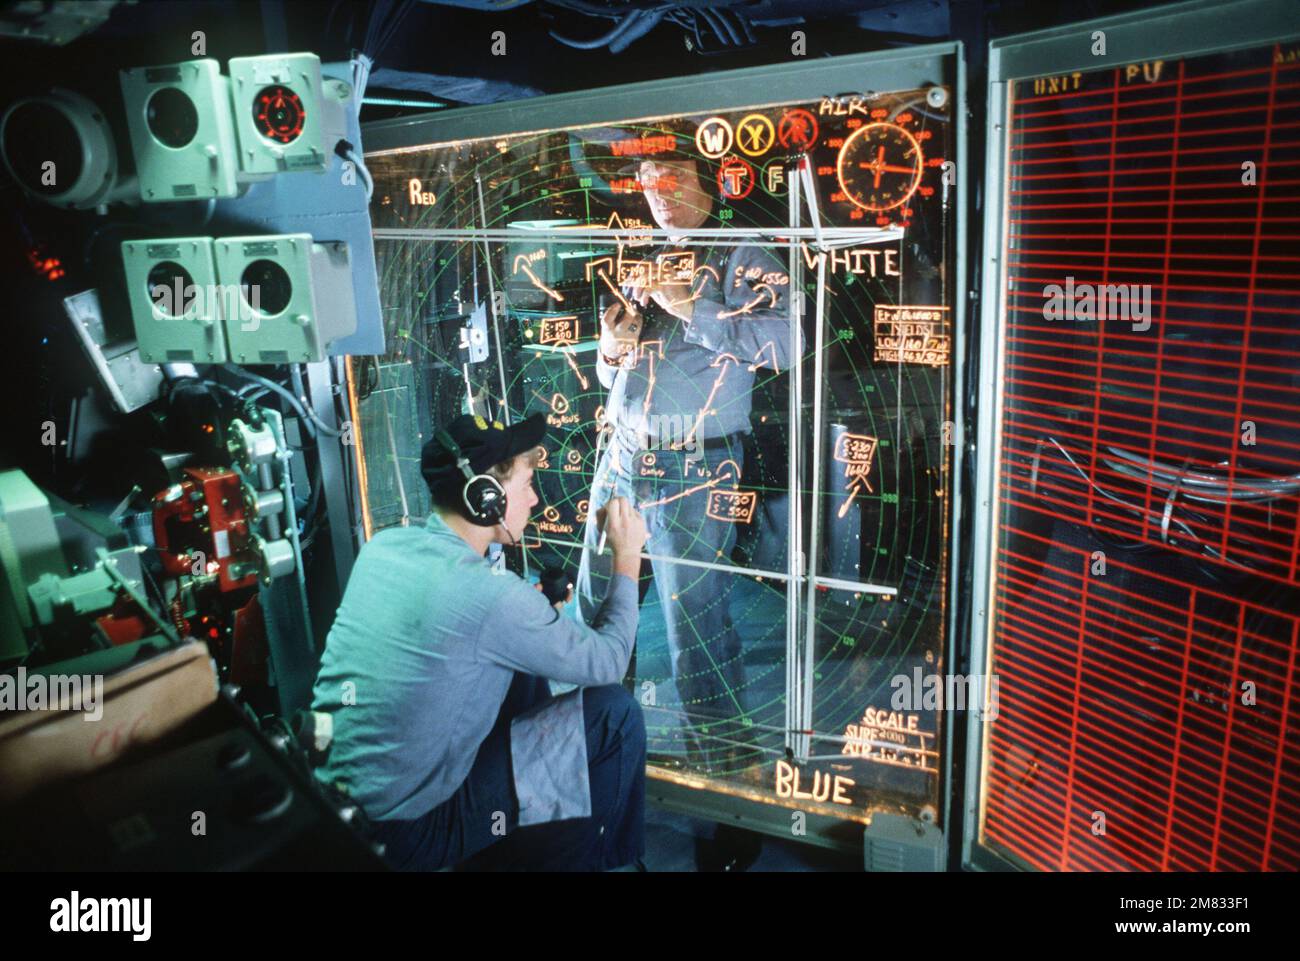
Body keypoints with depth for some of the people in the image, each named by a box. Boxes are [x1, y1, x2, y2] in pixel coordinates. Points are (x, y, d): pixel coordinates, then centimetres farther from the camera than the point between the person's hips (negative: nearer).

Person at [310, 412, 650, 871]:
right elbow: (608, 663, -10)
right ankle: (573, 858, 22)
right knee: (613, 713, -3)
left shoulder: (381, 546, -2)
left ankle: (495, 847, 33)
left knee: (524, 673, 18)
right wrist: (627, 556, 0)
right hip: (402, 833, -7)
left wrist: (541, 605, 10)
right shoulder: (491, 595, -25)